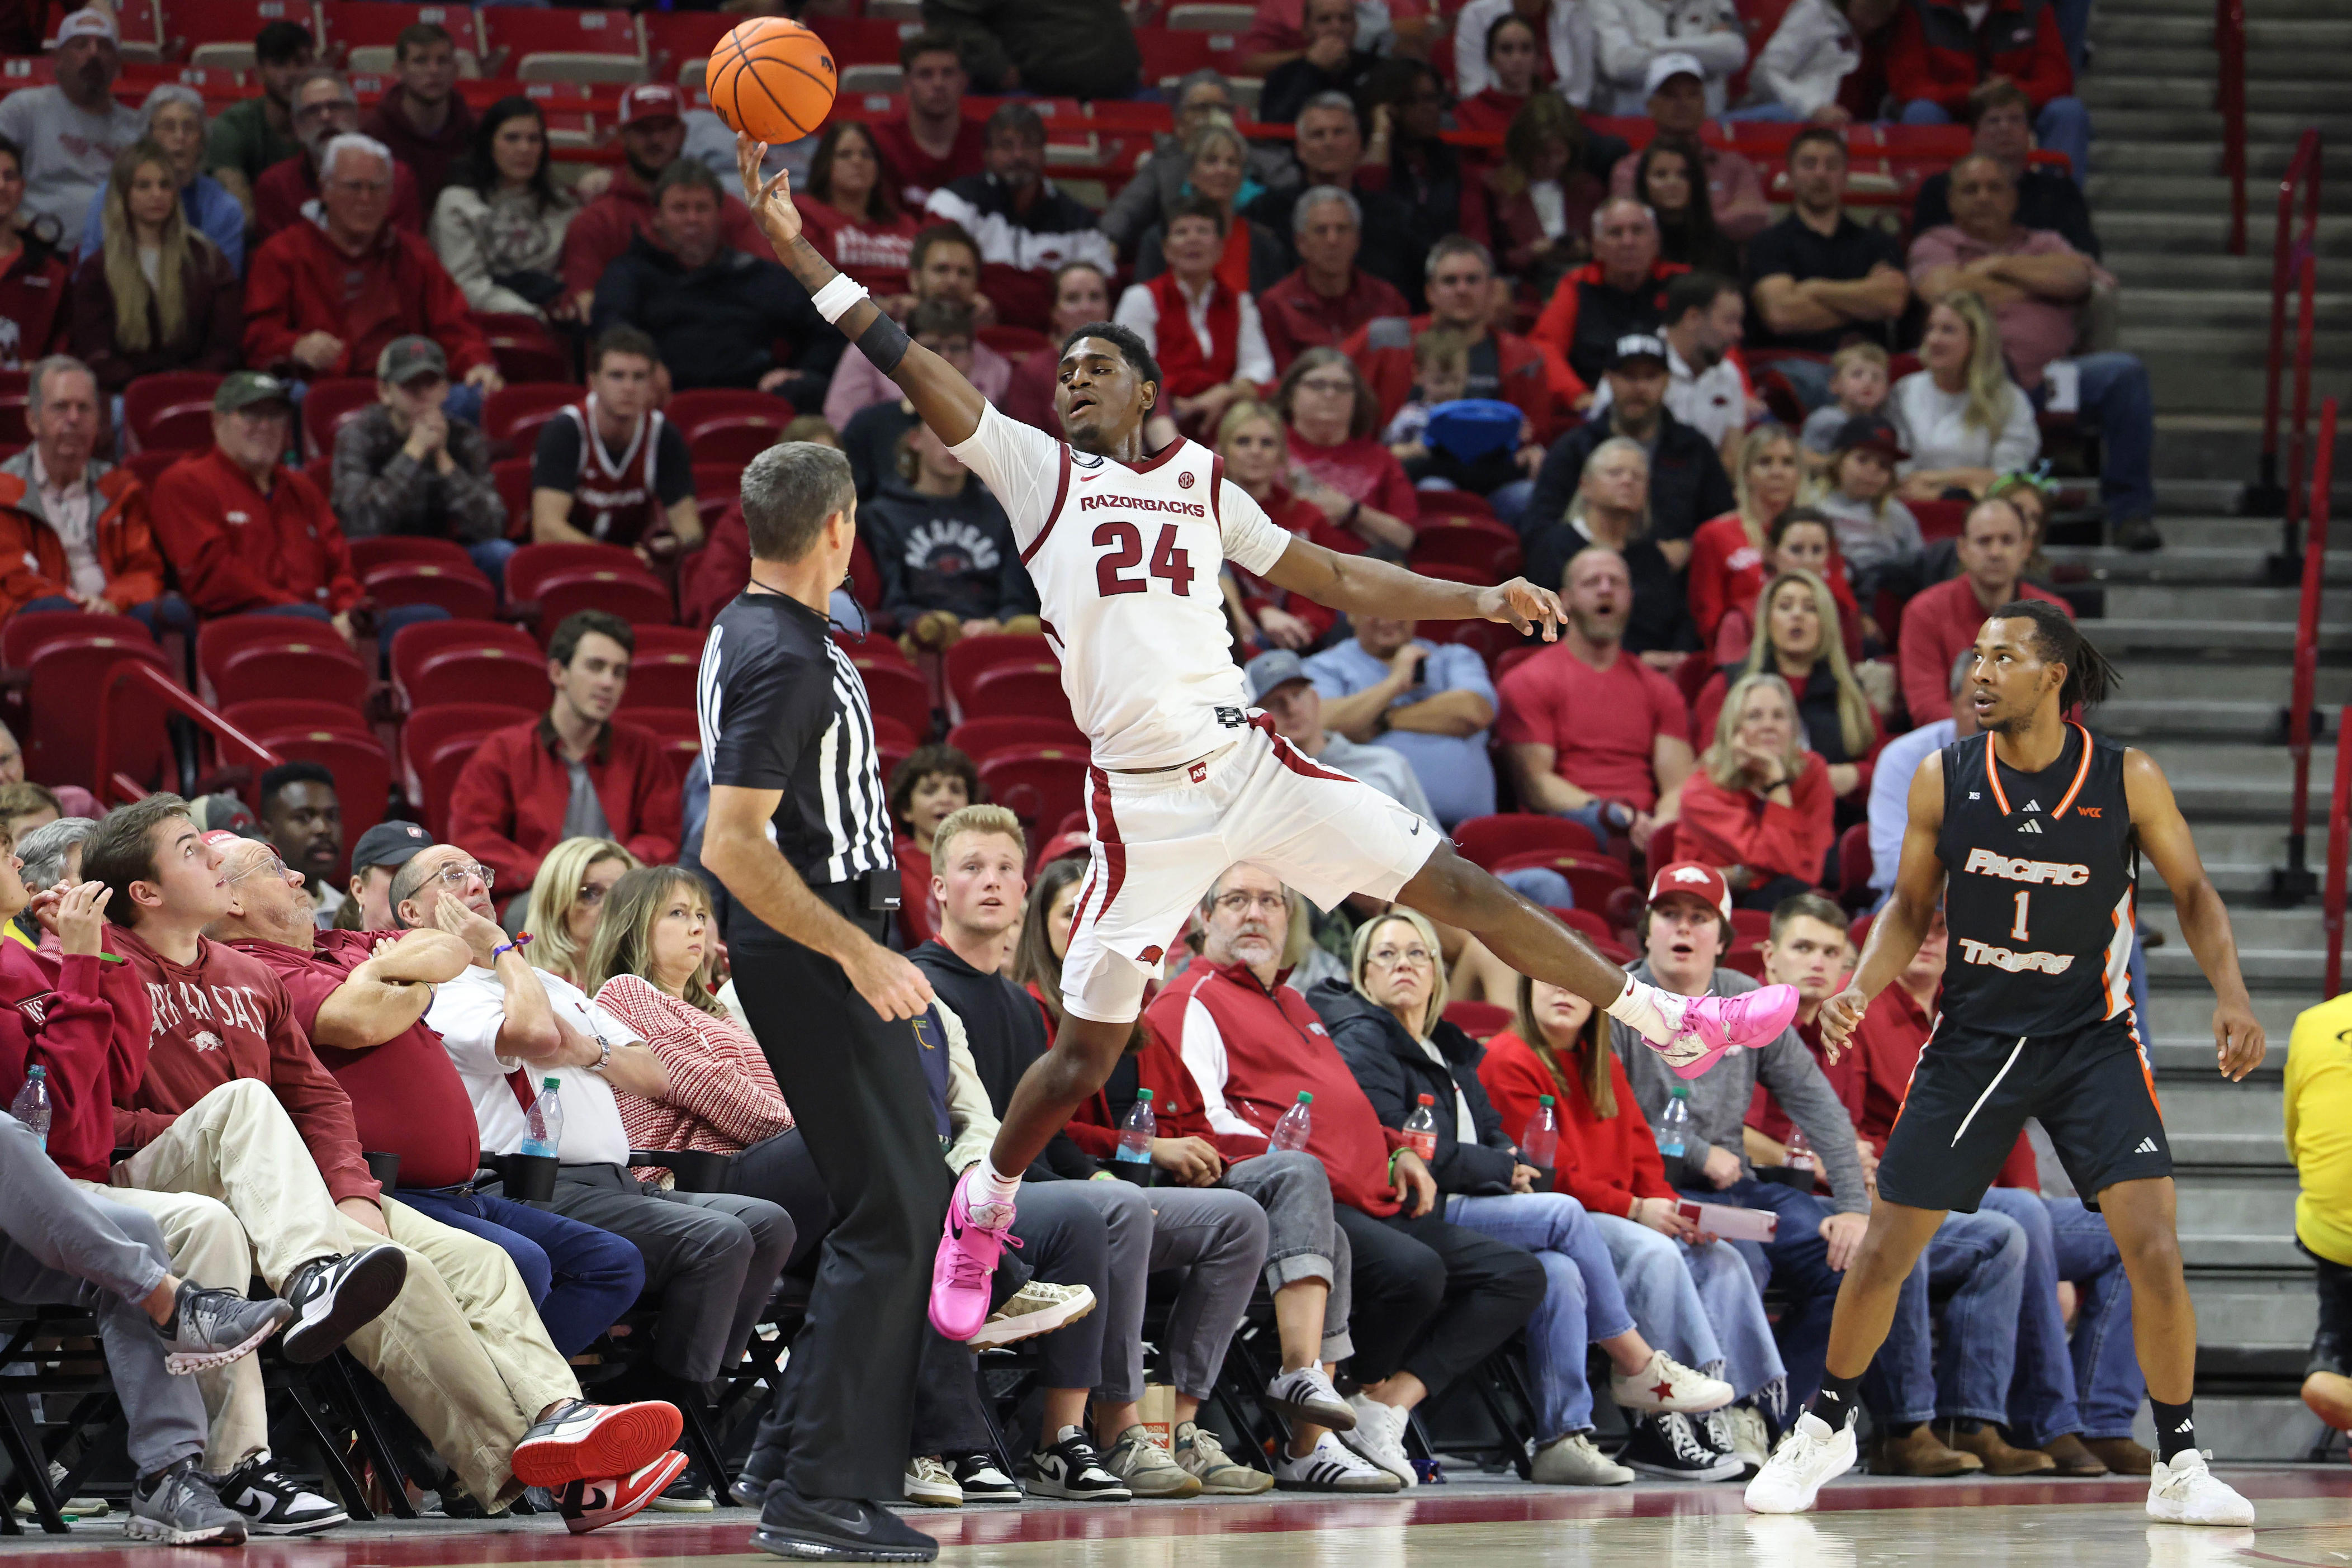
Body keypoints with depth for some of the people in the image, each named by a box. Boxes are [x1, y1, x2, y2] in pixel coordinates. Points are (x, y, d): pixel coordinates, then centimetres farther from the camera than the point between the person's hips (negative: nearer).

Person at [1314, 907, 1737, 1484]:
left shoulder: (1449, 1050, 24)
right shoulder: (1361, 1042, -3)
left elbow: (1493, 1135, 27)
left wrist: (1510, 1162, -1)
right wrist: (1502, 1171, -5)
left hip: (1463, 1209, 8)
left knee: (1559, 1272, -22)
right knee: (1565, 1216, -19)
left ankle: (1563, 1437, -27)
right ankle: (1639, 1370, -7)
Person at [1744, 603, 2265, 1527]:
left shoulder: (2127, 781, -11)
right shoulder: (1945, 779, -6)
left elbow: (2192, 893, 0)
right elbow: (1911, 907, 5)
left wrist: (2230, 993, -15)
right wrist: (1861, 989, -13)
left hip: (2092, 1042, -2)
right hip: (1973, 1038, 2)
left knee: (2153, 1250, -16)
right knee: (1886, 1249, 5)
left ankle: (2178, 1468, -2)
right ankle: (1825, 1429, 28)